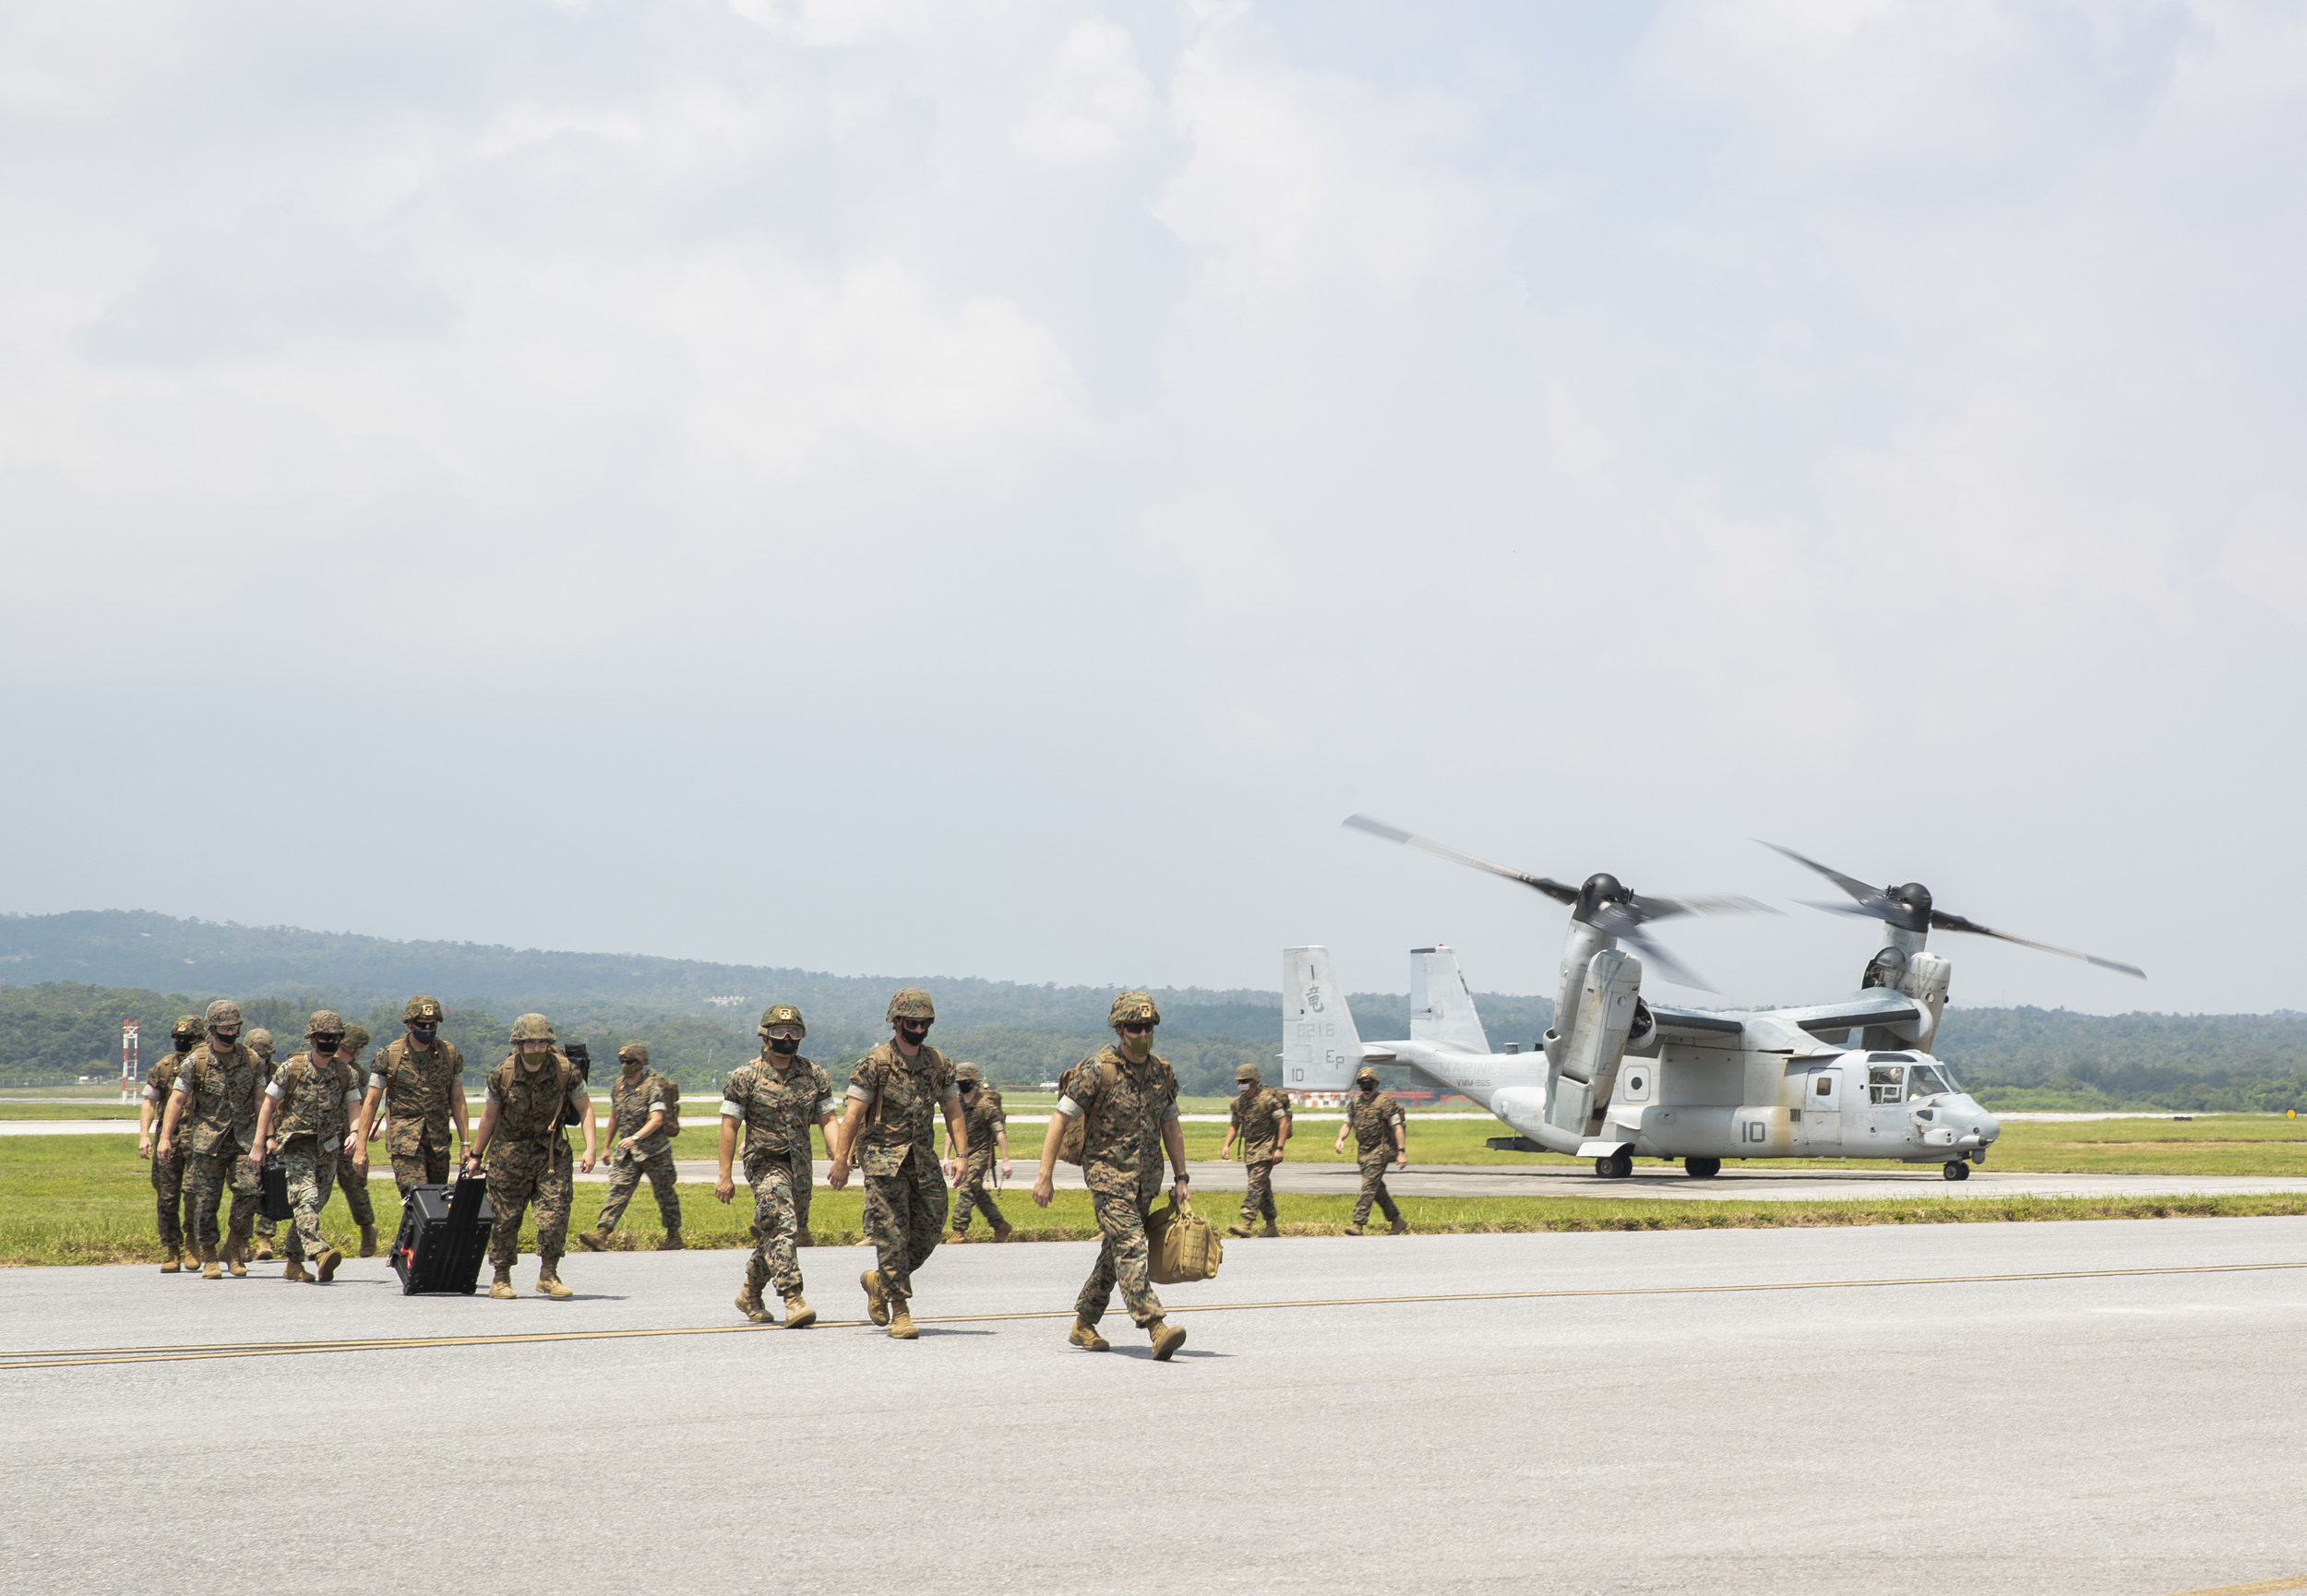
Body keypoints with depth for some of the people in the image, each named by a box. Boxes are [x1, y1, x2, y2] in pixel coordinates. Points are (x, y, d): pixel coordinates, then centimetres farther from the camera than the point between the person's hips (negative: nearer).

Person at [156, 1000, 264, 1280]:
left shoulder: (251, 1059, 7)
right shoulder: (196, 1061, -1)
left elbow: (263, 1099, 12)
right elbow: (177, 1099, -3)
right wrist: (165, 1137, -10)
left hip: (244, 1139, 1)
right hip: (208, 1140, -1)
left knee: (248, 1191, -14)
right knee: (205, 1200, -2)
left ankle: (234, 1250, 4)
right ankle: (209, 1259, 12)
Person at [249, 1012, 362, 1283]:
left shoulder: (347, 1073, 3)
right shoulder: (292, 1068, -5)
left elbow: (354, 1107, 1)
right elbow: (269, 1105, 1)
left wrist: (354, 1132, -21)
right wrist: (259, 1145, -3)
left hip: (328, 1149, 4)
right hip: (297, 1144, -4)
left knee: (312, 1205, 10)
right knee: (306, 1197, -23)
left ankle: (294, 1263, 23)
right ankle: (320, 1253, -41)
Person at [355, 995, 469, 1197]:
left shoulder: (450, 1054, 3)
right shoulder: (389, 1056, -4)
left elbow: (457, 1102, 9)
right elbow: (371, 1103, 1)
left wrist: (466, 1144, 5)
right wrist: (361, 1147, -2)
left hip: (439, 1141, 3)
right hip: (405, 1141, -3)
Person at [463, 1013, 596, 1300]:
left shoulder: (565, 1070, -11)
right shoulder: (502, 1075, -9)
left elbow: (585, 1108, -3)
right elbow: (489, 1116, 4)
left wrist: (590, 1148, -14)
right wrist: (476, 1155, 11)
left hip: (551, 1152, 0)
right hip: (509, 1152, 0)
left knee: (555, 1212, -11)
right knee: (505, 1217, 3)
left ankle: (548, 1276, 1)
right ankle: (501, 1279, 16)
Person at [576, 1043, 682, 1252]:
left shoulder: (653, 1087, -15)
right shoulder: (618, 1086, 6)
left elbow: (656, 1120, -24)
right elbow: (614, 1117, 18)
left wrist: (635, 1137, -36)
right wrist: (607, 1146, 22)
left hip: (654, 1151, -5)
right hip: (626, 1153, 5)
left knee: (665, 1194, 8)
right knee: (618, 1191, -8)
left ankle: (674, 1236, 22)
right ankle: (601, 1234, -20)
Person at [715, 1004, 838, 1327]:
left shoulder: (815, 1076, 7)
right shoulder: (745, 1078, -4)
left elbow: (827, 1121, 8)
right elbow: (730, 1125, -3)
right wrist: (725, 1175, -7)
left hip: (799, 1167, 5)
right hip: (765, 1164, -5)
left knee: (774, 1236, 13)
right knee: (782, 1228, -21)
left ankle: (750, 1295, 33)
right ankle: (793, 1301, -27)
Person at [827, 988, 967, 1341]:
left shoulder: (939, 1064, 8)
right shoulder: (875, 1064, -7)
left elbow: (953, 1110, 12)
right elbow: (853, 1114, -8)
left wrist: (963, 1154, 2)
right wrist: (841, 1160, -12)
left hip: (924, 1160, 5)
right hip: (884, 1158, -5)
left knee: (929, 1233, 4)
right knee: (892, 1236, -8)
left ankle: (879, 1282, 27)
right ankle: (900, 1312, -4)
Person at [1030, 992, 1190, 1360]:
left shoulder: (1162, 1072, 7)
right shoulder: (1097, 1070, -12)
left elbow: (1170, 1128, 17)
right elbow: (1060, 1119, -10)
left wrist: (1181, 1178, 14)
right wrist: (1045, 1175, -14)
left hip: (1146, 1178, 7)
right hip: (1108, 1174, -7)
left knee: (1115, 1253, 13)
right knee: (1130, 1247, -18)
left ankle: (1083, 1326, 26)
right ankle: (1157, 1329, -28)